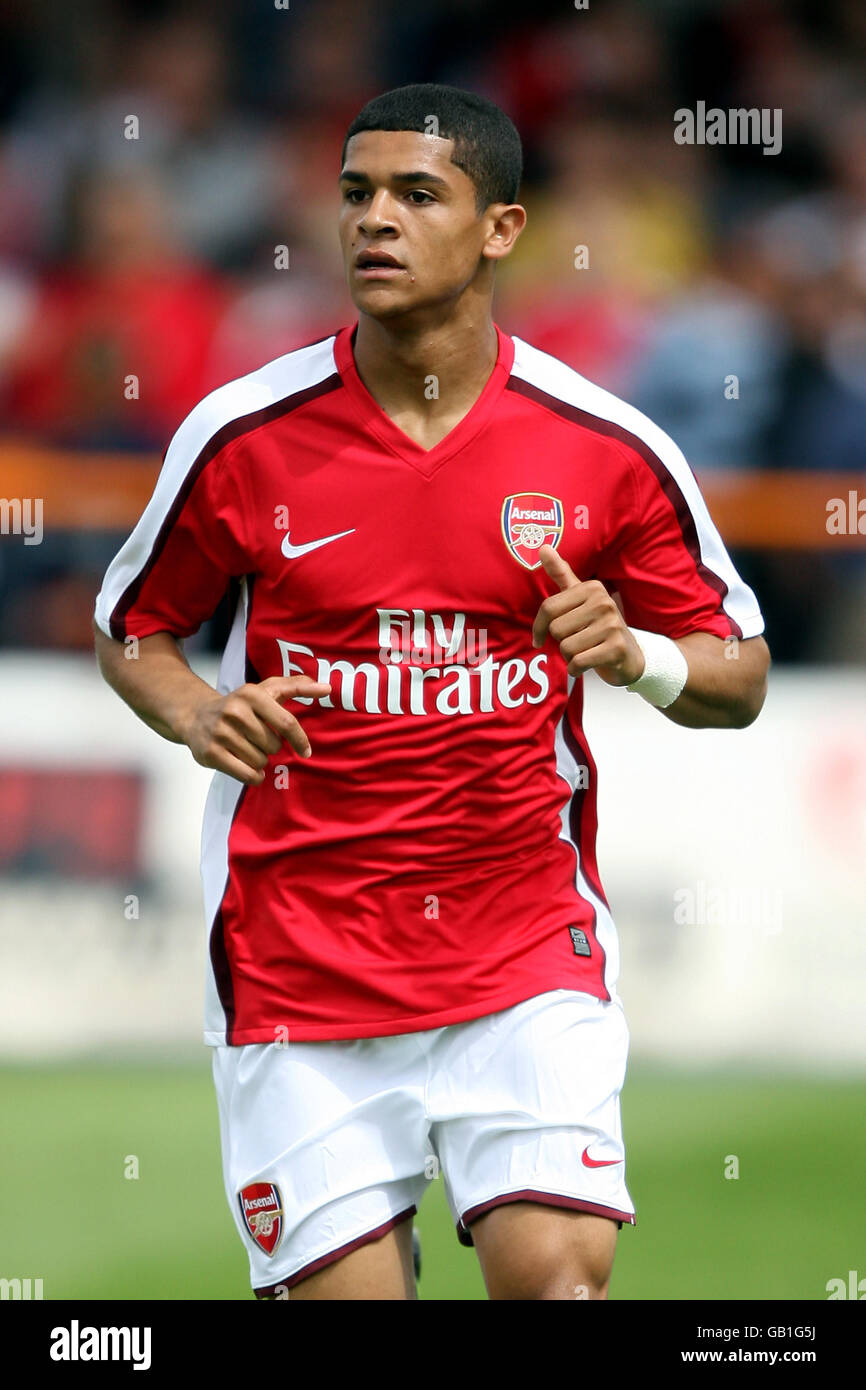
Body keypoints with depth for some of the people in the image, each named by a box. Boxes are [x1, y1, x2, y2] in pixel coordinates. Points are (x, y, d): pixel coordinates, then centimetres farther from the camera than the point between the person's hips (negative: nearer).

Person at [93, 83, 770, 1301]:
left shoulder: (608, 449, -2)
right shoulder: (243, 436, -2)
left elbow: (739, 675, 8)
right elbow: (132, 630, 13)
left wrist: (636, 655, -14)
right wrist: (196, 714, -8)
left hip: (526, 950, 0)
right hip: (299, 958, 0)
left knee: (556, 1275, -17)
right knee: (343, 1288, -2)